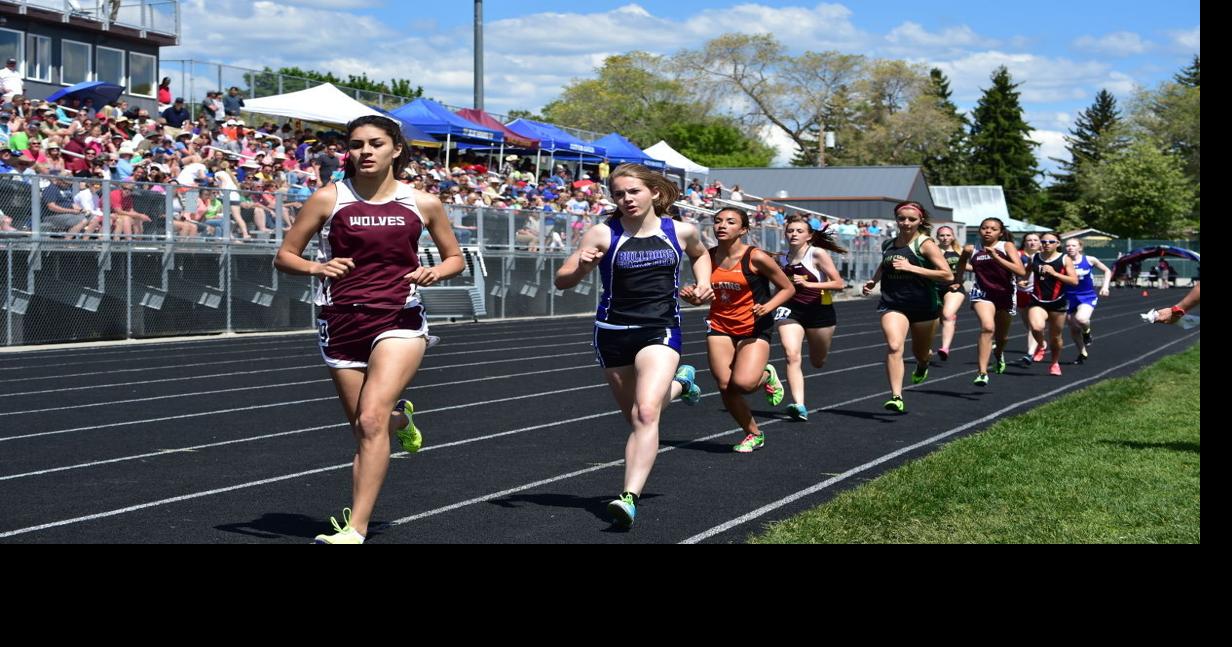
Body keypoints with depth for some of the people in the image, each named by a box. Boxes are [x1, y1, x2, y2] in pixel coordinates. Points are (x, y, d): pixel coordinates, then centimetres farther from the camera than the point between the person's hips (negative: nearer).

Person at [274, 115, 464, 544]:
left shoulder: (423, 204, 3)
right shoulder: (329, 199, 1)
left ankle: (355, 529, -19)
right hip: (342, 324, 2)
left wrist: (436, 272, -7)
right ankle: (400, 419, 46)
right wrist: (316, 267, -16)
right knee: (365, 432, 9)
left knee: (371, 419, -21)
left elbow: (455, 257, 15)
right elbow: (284, 256, 5)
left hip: (399, 320, -2)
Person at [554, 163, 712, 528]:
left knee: (646, 413, -22)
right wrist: (581, 267, -27)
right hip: (613, 333, 1)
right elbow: (561, 282, -6)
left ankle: (630, 497, -26)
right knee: (637, 419, 14)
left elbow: (700, 254, 26)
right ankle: (679, 384, 45)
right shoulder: (603, 234, -5)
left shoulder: (681, 231, 1)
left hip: (660, 331, -1)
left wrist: (703, 283, 6)